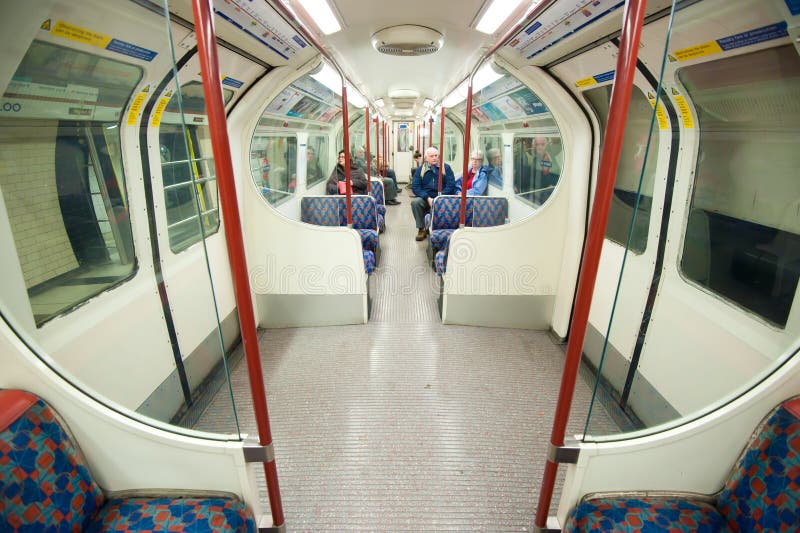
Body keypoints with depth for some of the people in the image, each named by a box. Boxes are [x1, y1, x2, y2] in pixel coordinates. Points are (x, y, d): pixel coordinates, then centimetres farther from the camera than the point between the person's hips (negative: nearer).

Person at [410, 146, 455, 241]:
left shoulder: (446, 167, 8)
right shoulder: (420, 170, 11)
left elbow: (451, 185, -1)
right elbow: (415, 187, 1)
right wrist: (428, 198, -14)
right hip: (425, 198, 1)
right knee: (415, 202, -29)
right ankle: (421, 229, -15)